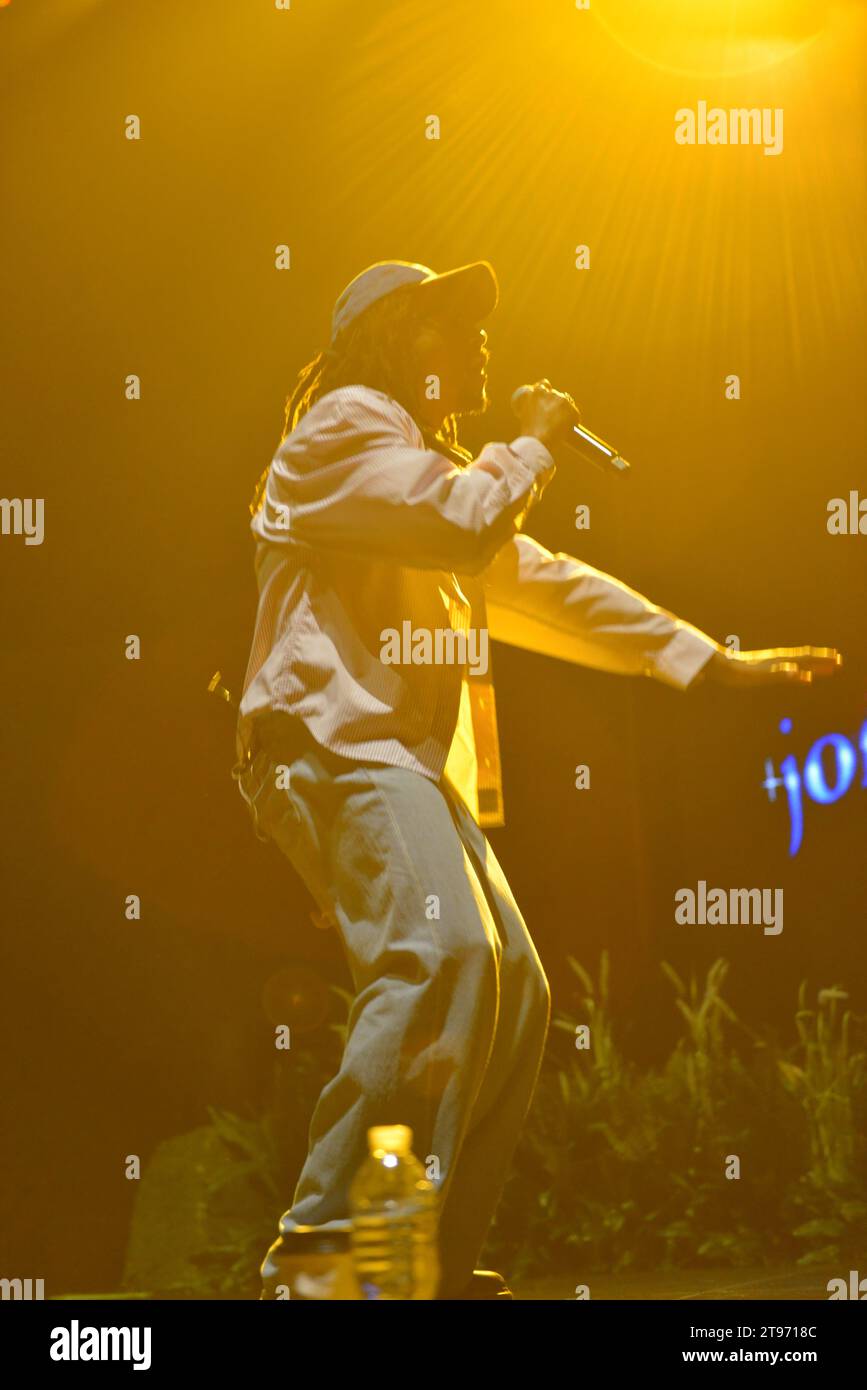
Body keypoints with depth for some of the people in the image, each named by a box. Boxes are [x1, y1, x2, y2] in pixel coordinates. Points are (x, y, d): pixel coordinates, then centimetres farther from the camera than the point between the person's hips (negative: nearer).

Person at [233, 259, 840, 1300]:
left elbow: (538, 581, 30)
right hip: (336, 744, -11)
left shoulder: (434, 460, 30)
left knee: (514, 993, 7)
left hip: (412, 763, 11)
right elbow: (466, 525, -18)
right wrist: (533, 445, 3)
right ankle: (334, 1238, -33)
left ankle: (436, 1261, 12)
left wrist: (712, 659, 27)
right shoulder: (344, 426, -1)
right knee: (443, 957, -31)